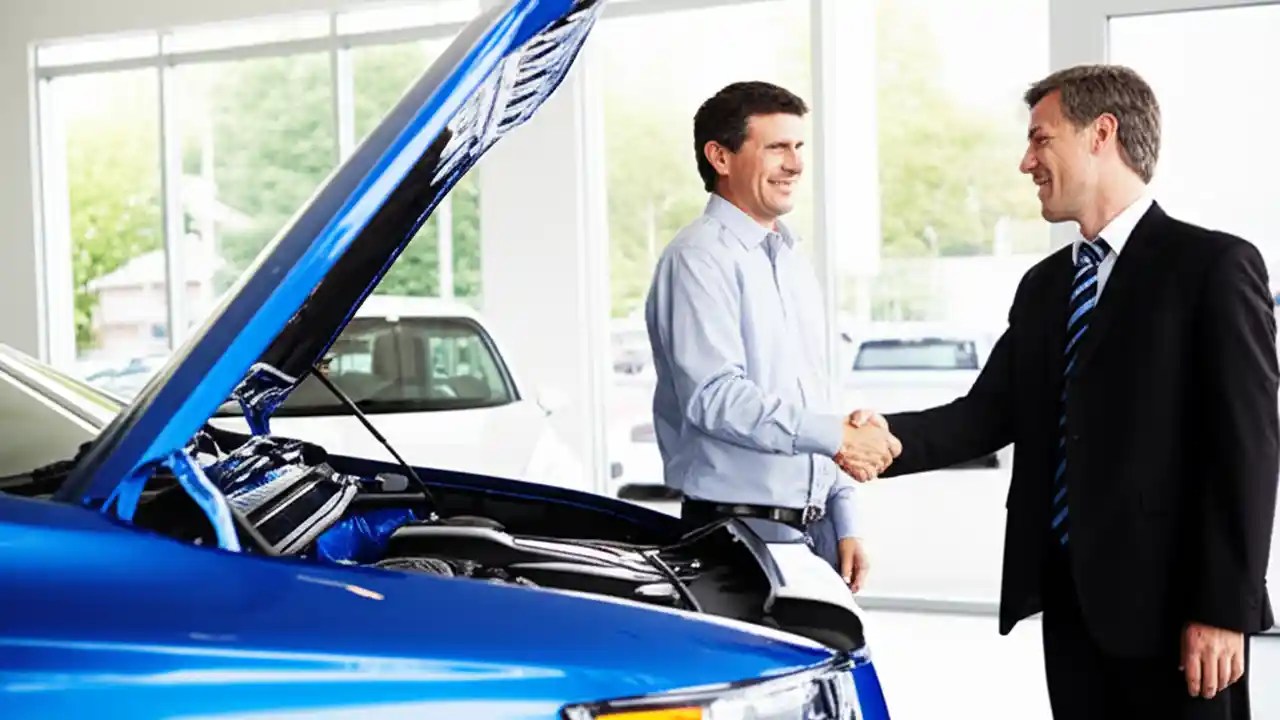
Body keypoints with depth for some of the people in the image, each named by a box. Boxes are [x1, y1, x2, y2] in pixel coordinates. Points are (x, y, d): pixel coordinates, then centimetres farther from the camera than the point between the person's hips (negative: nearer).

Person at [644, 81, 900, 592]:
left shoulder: (792, 261, 19)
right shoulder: (701, 258, -9)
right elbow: (714, 397, -20)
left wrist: (843, 525, 17)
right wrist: (836, 435, -18)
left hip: (812, 529, 8)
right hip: (742, 527, -8)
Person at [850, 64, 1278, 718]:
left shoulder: (1214, 265, -6)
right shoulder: (1043, 285, 16)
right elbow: (990, 412, 8)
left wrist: (1225, 608, -16)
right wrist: (894, 438, -12)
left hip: (1168, 599, -6)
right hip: (1070, 596, 7)